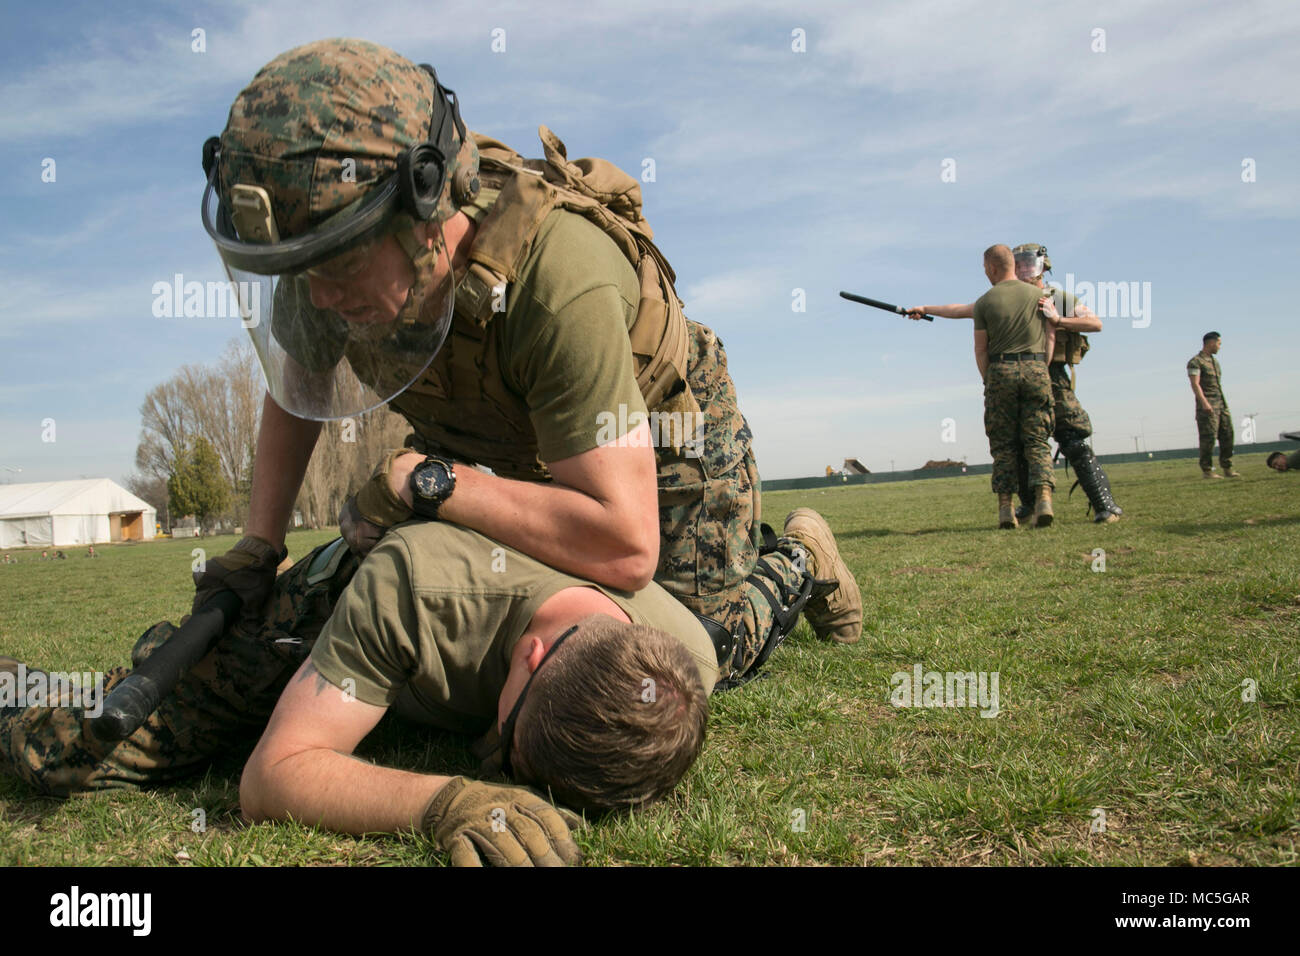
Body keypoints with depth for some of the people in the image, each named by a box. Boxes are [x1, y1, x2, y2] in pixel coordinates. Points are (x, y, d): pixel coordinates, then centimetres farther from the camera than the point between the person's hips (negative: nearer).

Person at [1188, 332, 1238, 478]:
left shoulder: (1214, 361, 19)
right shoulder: (1195, 362, -8)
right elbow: (1195, 384, -18)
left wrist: (1223, 404, 21)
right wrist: (1204, 403, -28)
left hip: (1221, 403, 8)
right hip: (1207, 406, -8)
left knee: (1227, 435, 4)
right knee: (1208, 437, -9)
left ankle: (1227, 469, 8)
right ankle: (1206, 470, -4)